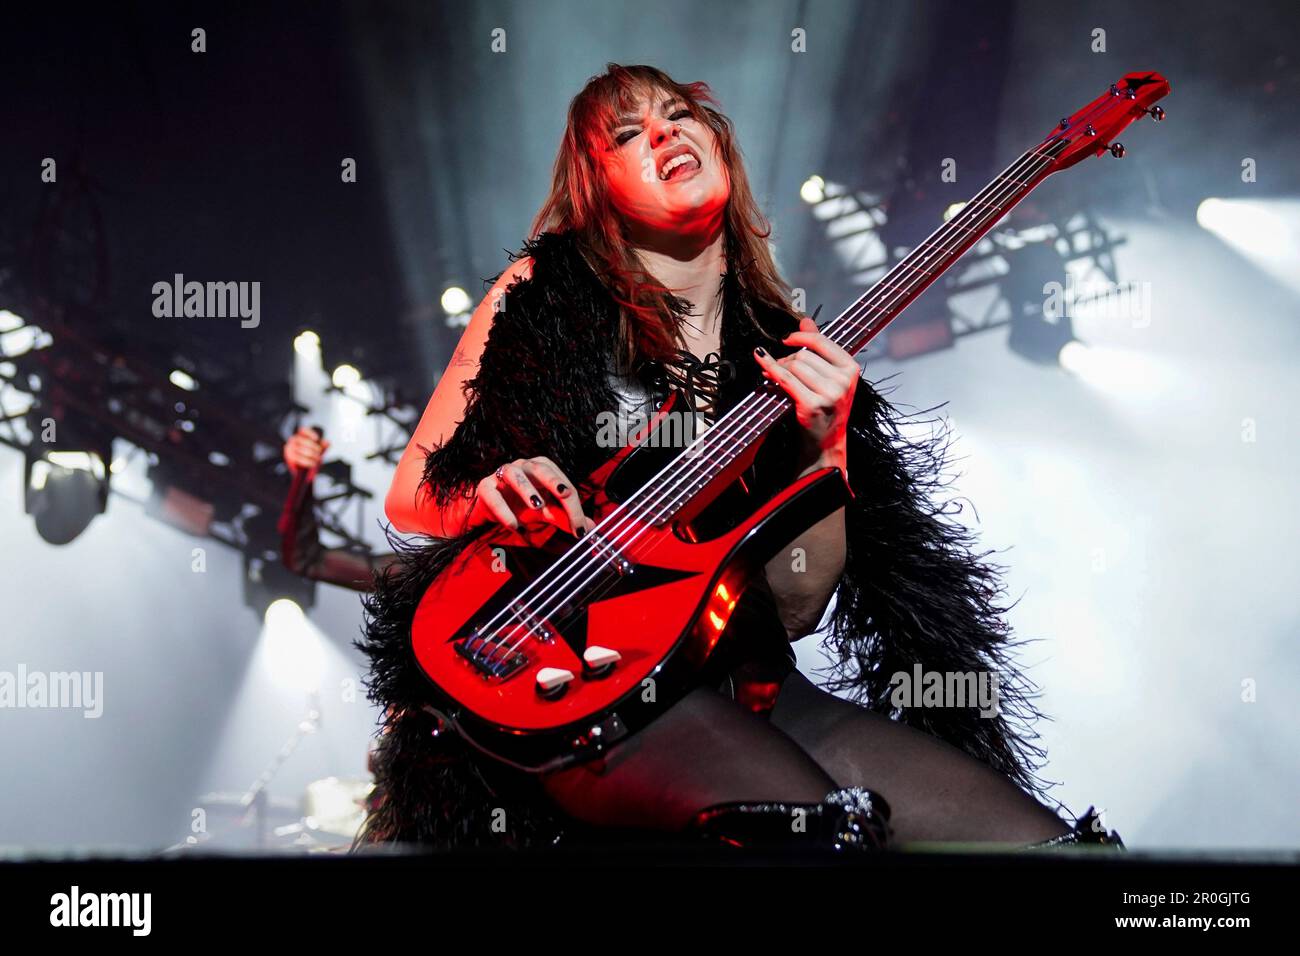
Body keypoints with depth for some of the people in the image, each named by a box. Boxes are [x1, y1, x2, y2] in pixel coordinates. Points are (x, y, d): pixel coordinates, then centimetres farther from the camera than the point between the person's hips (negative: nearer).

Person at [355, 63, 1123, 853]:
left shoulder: (786, 349, 11)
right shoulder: (546, 293, 4)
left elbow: (795, 606, 5)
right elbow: (408, 496, 6)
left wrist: (825, 450, -10)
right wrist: (493, 492, -15)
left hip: (746, 686, 4)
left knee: (1033, 836, -16)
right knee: (822, 823, -35)